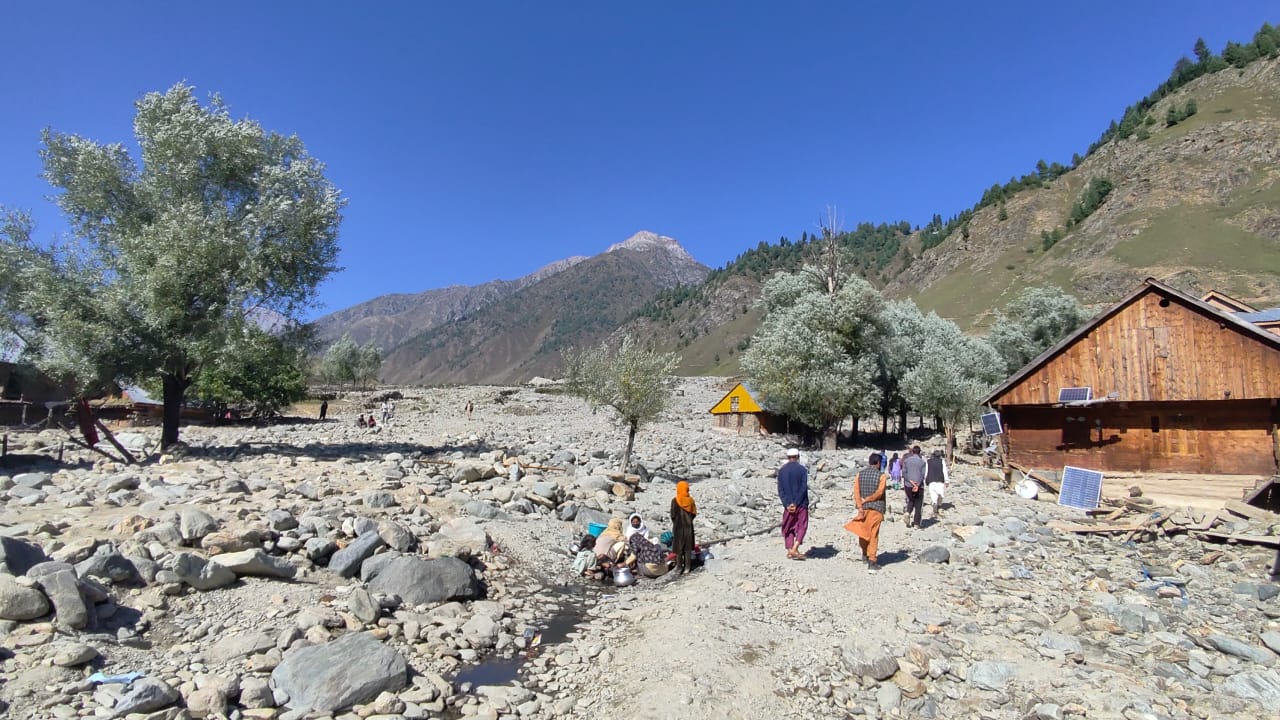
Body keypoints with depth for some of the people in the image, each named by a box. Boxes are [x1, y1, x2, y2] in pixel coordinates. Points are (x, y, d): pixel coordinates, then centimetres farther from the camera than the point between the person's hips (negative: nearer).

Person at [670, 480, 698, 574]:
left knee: (679, 547, 9)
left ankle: (679, 566, 12)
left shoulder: (675, 501, -15)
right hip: (689, 527, 3)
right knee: (688, 547, 11)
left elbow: (673, 515, -11)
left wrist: (675, 523, 7)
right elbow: (694, 514, 1)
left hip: (678, 526, -3)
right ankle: (687, 567, 13)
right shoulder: (690, 500, -5)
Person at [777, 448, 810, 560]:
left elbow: (780, 490, -1)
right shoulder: (802, 469, -5)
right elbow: (804, 488, -11)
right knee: (801, 526, 5)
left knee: (788, 527, 13)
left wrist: (787, 504, -5)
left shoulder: (781, 470, 4)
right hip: (801, 504, -2)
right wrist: (796, 503, -10)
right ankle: (794, 549, -9)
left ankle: (790, 550, 8)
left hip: (788, 504, 3)